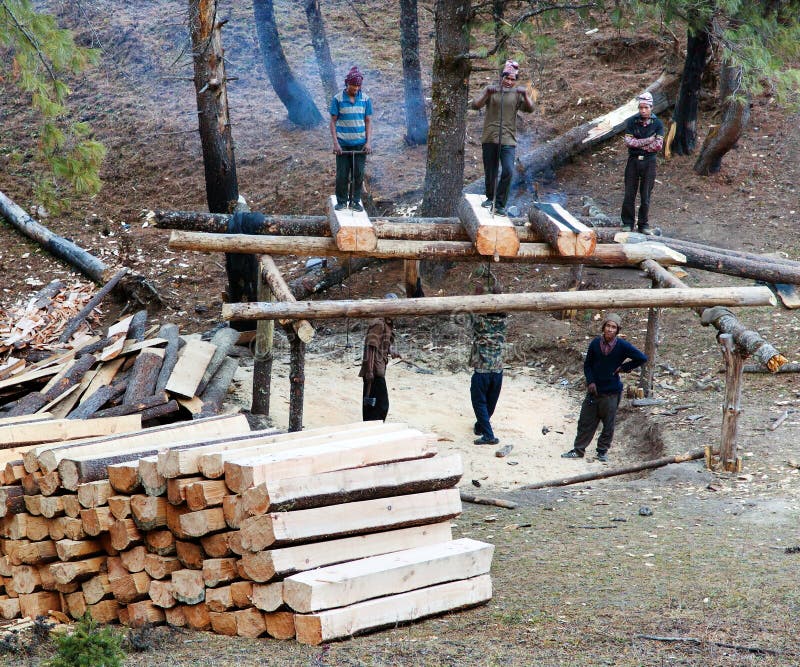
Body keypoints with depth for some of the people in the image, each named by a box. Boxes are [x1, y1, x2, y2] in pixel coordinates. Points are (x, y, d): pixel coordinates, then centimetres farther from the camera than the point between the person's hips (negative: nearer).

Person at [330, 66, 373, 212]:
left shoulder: (365, 99, 2)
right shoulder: (338, 99, -3)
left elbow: (368, 121, 6)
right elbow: (333, 121, -1)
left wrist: (368, 142, -3)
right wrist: (335, 143, -8)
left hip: (360, 144, 1)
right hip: (343, 144, -1)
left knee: (358, 174, 4)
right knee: (342, 174, 2)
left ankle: (355, 201, 16)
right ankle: (341, 201, 15)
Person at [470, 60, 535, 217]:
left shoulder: (517, 94, 5)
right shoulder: (491, 90, 3)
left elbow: (529, 109, -9)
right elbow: (475, 105, -9)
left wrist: (526, 95, -27)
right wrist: (486, 94, -26)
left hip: (508, 140, -1)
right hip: (489, 138, 1)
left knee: (508, 171, -16)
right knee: (490, 172, 10)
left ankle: (500, 204, -6)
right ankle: (490, 198, 33)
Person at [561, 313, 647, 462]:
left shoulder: (622, 346, -9)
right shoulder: (595, 343, -2)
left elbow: (642, 358, -6)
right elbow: (587, 365, 8)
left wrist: (623, 367, -8)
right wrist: (590, 382, -6)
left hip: (611, 392, -2)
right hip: (594, 389, 2)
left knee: (608, 424, 7)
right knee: (585, 422, 7)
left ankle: (603, 451, 21)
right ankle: (578, 450, 16)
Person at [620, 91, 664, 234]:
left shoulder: (657, 124, 1)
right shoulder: (631, 122, 2)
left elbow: (658, 145, -9)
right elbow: (628, 141, -9)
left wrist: (638, 144, -9)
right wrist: (648, 141, -13)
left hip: (649, 162, -1)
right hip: (633, 160, 1)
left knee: (645, 196, 2)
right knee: (629, 194, 0)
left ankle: (644, 225, 10)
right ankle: (628, 223, 8)